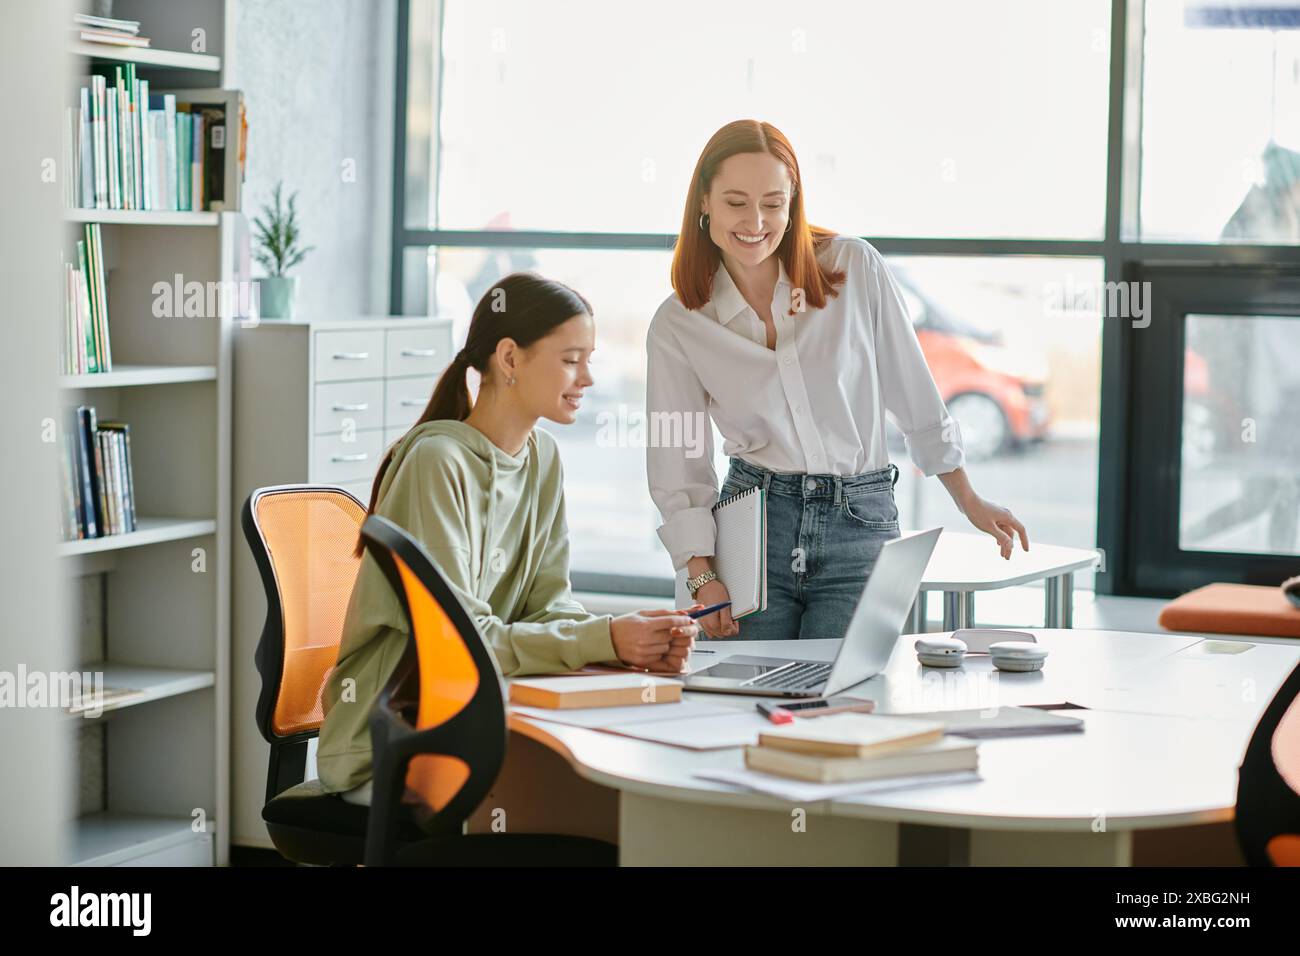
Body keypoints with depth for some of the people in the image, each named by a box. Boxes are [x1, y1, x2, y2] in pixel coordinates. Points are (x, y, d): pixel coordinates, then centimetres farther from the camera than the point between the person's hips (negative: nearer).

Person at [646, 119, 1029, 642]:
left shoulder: (855, 268, -2)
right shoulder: (676, 326, 1)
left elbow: (914, 394, 7)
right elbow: (678, 470, 1)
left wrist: (971, 503, 14)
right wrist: (702, 577, -12)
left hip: (861, 527, -1)